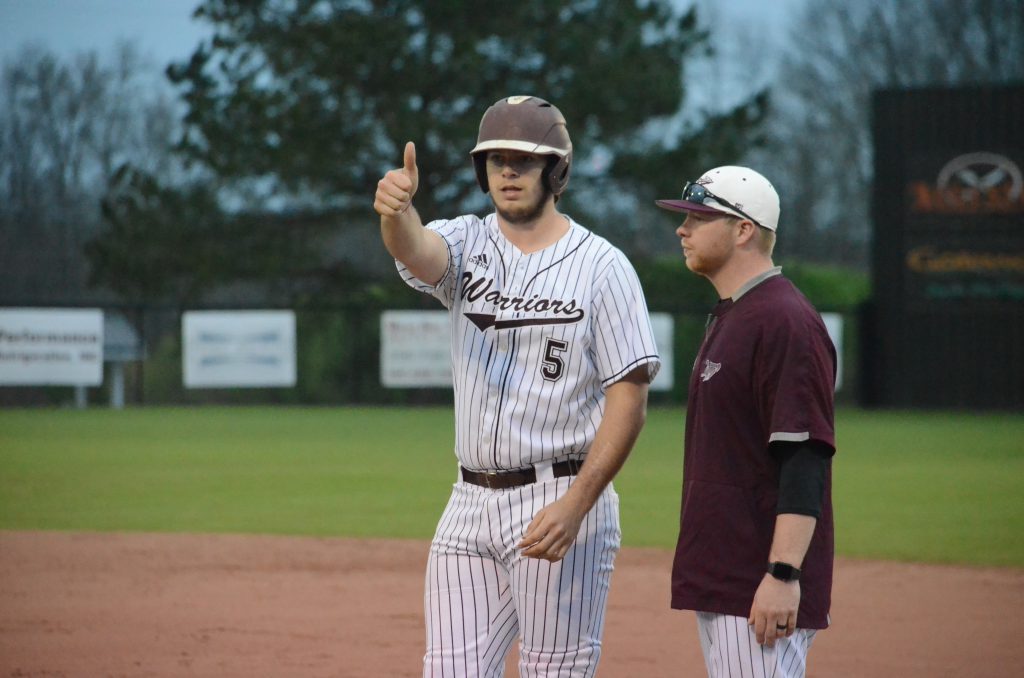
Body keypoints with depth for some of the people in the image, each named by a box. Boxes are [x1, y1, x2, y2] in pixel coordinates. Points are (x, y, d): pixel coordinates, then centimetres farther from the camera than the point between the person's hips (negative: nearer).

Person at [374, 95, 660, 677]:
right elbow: (417, 252, -19)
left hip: (561, 500, -5)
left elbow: (629, 399, -9)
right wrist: (396, 211, -44)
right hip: (471, 502, 5)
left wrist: (575, 506, -20)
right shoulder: (467, 244, 6)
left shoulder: (602, 267, -5)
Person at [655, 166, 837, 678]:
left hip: (762, 585, -11)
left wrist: (784, 573, -27)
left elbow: (805, 459, -21)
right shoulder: (725, 318, 18)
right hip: (717, 578, 11)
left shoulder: (786, 323, -14)